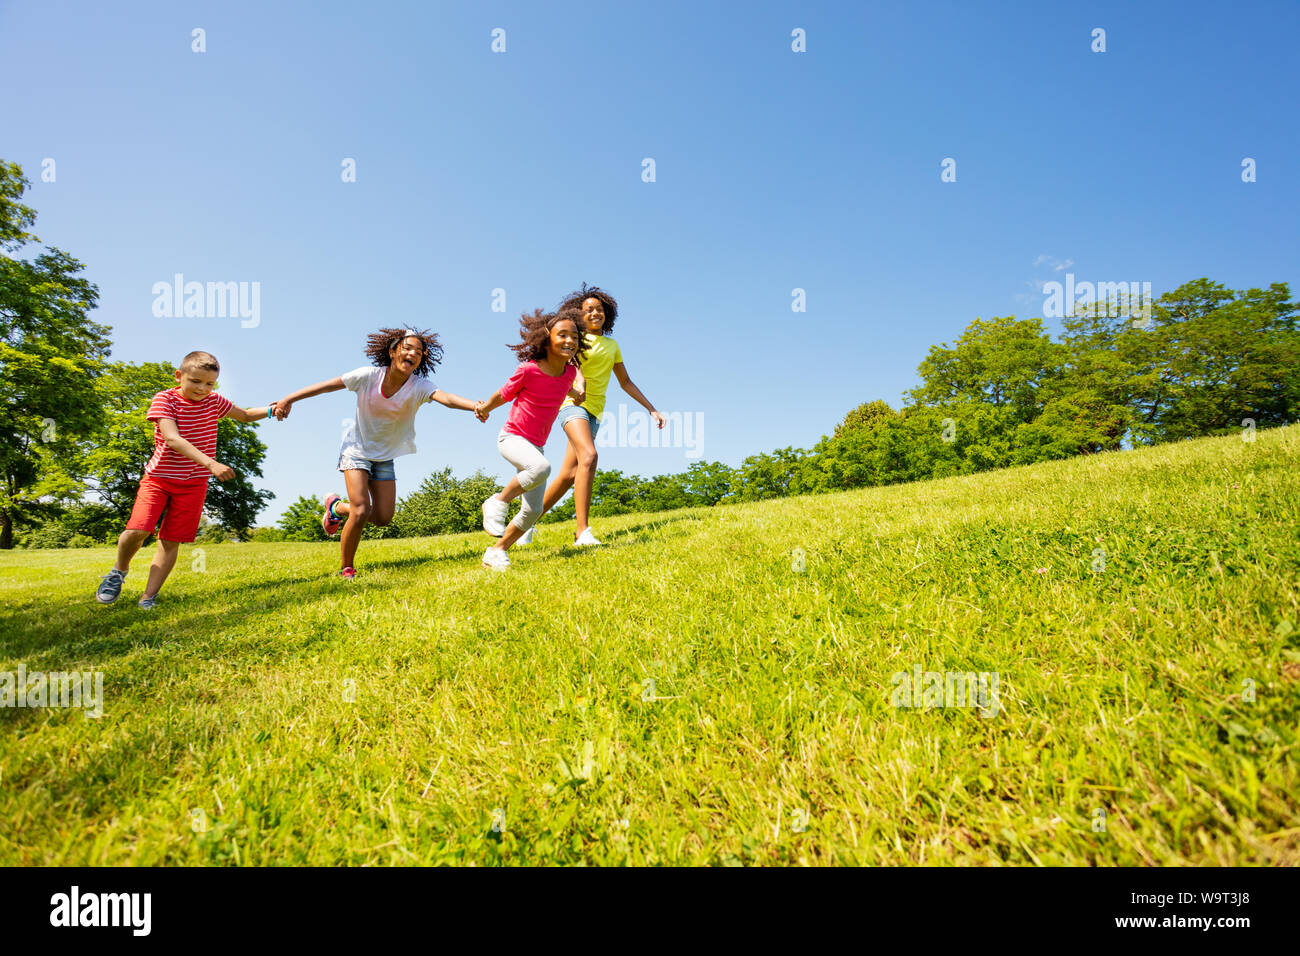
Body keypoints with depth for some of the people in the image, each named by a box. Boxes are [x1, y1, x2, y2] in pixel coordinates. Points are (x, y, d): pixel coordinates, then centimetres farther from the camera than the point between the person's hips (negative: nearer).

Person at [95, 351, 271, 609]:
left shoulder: (214, 401, 1)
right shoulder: (165, 399, -13)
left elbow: (246, 415, 16)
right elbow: (172, 438, -27)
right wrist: (211, 463, -40)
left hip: (193, 483, 3)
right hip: (158, 477, -3)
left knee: (171, 541, 1)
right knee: (137, 530, -15)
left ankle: (148, 597, 7)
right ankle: (119, 570, 16)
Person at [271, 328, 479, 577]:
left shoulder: (419, 387, -18)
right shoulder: (369, 375, -18)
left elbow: (445, 397, -38)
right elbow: (327, 385, -8)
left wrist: (475, 405, -58)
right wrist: (289, 399, -6)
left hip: (384, 457, 3)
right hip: (356, 449, -3)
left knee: (383, 517, 1)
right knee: (361, 511, -18)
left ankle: (337, 507, 30)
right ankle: (346, 568, 4)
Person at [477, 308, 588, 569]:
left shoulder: (570, 371, -3)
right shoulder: (528, 370, -18)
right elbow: (504, 394, -1)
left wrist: (574, 394, 39)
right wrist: (484, 408, 6)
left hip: (535, 446, 6)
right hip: (511, 437, -6)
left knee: (533, 510, -1)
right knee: (542, 468, -38)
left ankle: (496, 552, 15)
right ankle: (497, 503, -16)